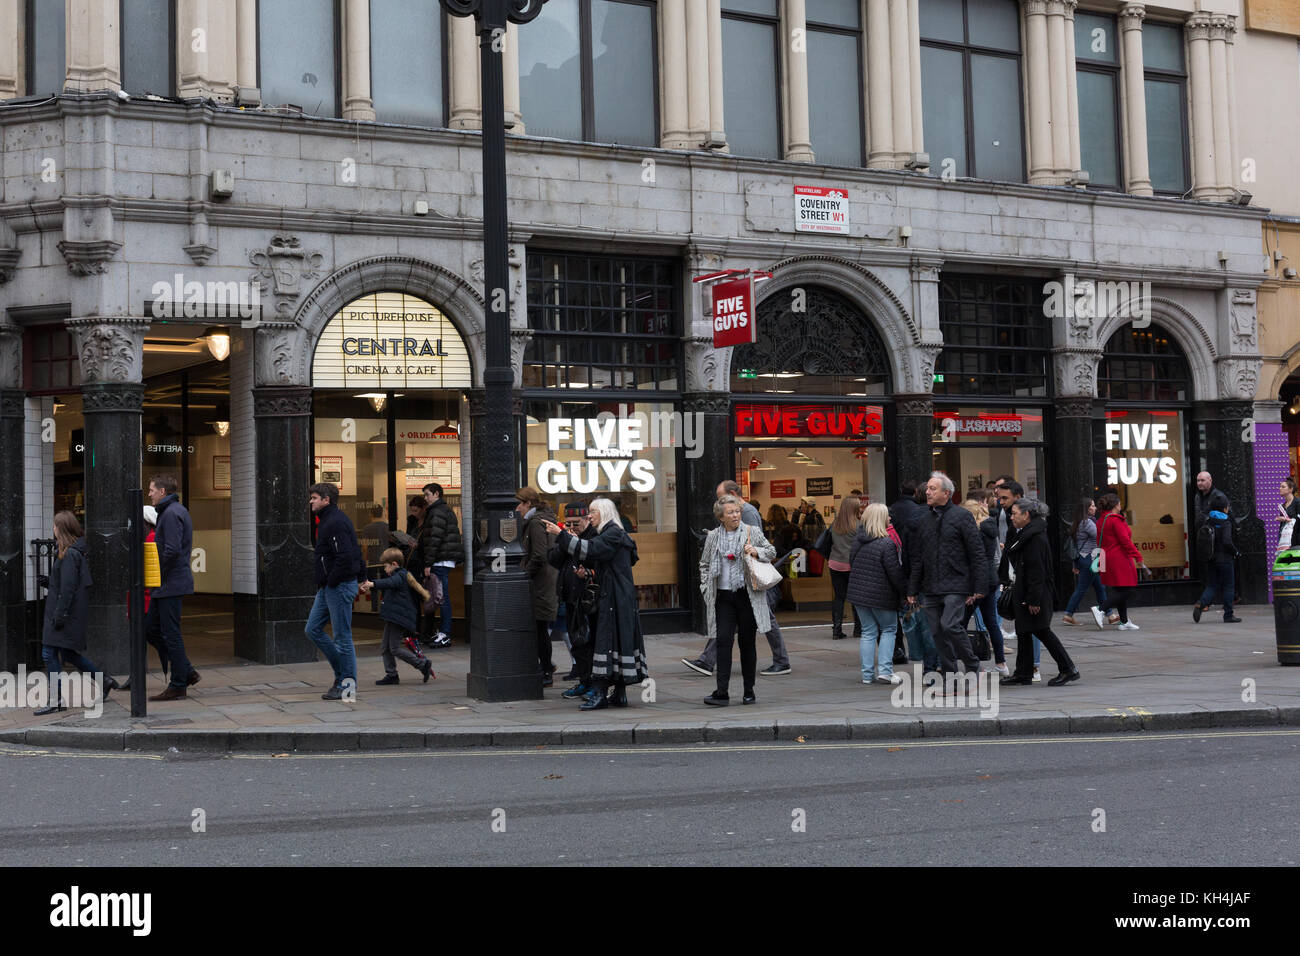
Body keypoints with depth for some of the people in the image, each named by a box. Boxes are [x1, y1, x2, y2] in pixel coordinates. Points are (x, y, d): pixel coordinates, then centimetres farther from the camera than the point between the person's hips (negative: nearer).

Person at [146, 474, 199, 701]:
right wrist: (157, 578, 13)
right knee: (151, 629, 14)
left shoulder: (171, 513, -15)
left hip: (171, 584, -10)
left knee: (171, 634, -4)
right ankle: (186, 672, 17)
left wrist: (158, 575, -14)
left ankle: (178, 686, 3)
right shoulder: (175, 510, 18)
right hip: (164, 587, 10)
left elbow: (172, 550, -24)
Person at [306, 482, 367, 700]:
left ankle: (348, 684, 6)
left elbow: (345, 557, -26)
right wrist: (361, 578, 21)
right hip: (327, 587, 11)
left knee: (342, 637, -3)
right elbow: (355, 553, 21)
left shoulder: (336, 522, -17)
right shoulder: (327, 520, 16)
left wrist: (332, 581, -17)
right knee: (313, 629, 11)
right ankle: (342, 672, 19)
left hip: (339, 587, -11)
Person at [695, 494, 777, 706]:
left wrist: (757, 552, -10)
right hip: (723, 597, 1)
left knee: (747, 642, 5)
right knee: (723, 641, -8)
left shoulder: (752, 532, 4)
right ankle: (722, 692, -9)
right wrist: (706, 587, 6)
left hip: (747, 595, -1)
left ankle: (749, 691, 15)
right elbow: (704, 564, 17)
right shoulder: (713, 536, 9)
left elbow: (772, 552, 10)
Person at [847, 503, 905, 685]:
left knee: (868, 632, 11)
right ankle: (885, 670, 0)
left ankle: (867, 673, 9)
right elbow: (895, 572, -15)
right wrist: (906, 591, -3)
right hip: (881, 595, -6)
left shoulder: (857, 541, 4)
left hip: (859, 594, 6)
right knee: (888, 630, 9)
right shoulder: (887, 544, -17)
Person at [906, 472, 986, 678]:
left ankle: (973, 666, 1)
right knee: (938, 632, 4)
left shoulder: (961, 516, -3)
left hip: (955, 585, -6)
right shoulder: (924, 521, 15)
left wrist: (979, 587, -12)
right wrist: (913, 590, 13)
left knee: (950, 625, -19)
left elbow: (977, 553, -6)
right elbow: (918, 558, 18)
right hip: (931, 587, 6)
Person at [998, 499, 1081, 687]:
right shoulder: (1024, 534, 14)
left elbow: (1037, 570, -21)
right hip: (1022, 591, 10)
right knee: (1022, 631, 10)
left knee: (1041, 630, -6)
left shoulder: (1036, 537, -17)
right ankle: (1023, 673, 15)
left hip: (1035, 592, -10)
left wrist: (1034, 599, -23)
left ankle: (1068, 669, 1)